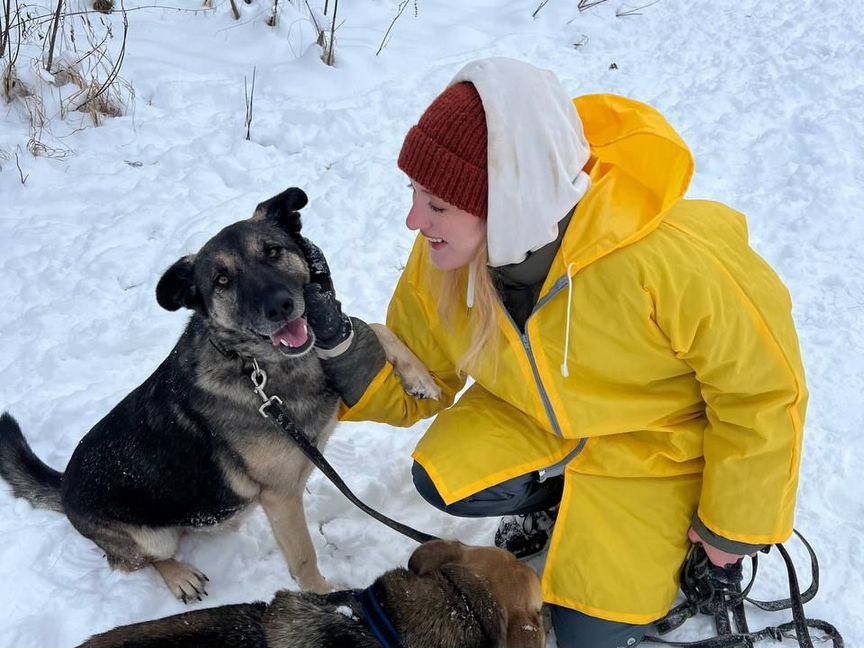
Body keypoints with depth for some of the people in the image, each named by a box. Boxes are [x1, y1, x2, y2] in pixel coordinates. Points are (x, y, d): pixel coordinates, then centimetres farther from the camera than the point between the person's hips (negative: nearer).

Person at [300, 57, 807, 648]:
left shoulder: (668, 259, -39)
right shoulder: (441, 259, -22)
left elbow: (764, 388, -24)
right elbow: (415, 380, -8)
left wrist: (735, 527, -10)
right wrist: (338, 342, -30)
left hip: (657, 442, -4)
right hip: (536, 415, 4)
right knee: (446, 480, -21)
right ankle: (557, 502, 10)